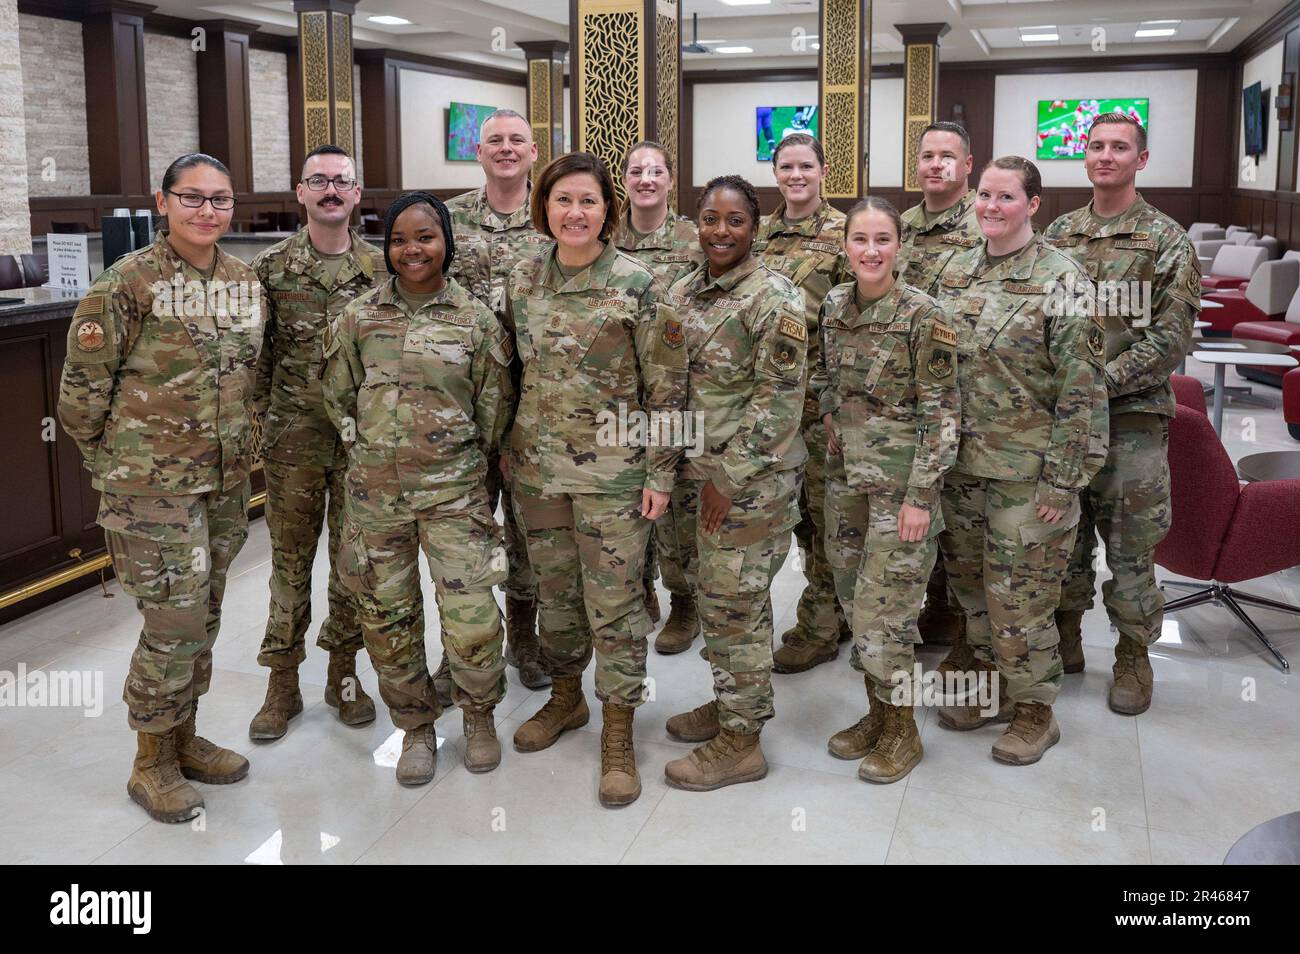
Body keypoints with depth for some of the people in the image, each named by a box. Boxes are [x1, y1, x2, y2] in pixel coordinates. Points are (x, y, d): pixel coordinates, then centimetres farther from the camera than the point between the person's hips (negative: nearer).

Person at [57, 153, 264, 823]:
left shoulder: (245, 280, 6)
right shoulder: (128, 282, -12)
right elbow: (81, 388, -8)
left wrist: (240, 448, 15)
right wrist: (118, 466, -1)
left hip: (227, 482, 6)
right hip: (154, 488, -6)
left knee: (203, 618, 15)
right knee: (175, 624, -3)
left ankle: (183, 739, 32)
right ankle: (151, 763, 16)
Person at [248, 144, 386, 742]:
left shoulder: (381, 268, 3)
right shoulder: (271, 267, 1)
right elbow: (251, 351, 4)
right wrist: (259, 412, -3)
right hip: (293, 438, -1)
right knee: (290, 558, 6)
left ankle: (343, 673, 24)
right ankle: (283, 683, 17)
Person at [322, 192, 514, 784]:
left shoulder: (477, 320, -2)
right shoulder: (359, 317, 3)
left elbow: (494, 407, 4)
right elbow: (337, 393, 11)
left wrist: (465, 460, 7)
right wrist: (369, 447, 9)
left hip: (454, 487, -2)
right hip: (375, 488, 2)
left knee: (472, 619, -7)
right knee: (388, 618, 9)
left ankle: (479, 716, 22)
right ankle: (415, 726, 30)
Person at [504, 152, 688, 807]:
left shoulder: (636, 284, -9)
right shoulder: (522, 281, 4)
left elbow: (666, 386, -7)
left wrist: (660, 472, -9)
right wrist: (506, 445, 12)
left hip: (612, 470, -4)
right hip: (536, 466, 5)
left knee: (613, 601, 1)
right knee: (554, 591, 17)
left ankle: (618, 734, 14)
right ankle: (565, 698, 37)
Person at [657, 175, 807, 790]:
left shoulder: (773, 299, -14)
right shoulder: (683, 292, 9)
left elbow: (778, 399, -17)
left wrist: (730, 476, -18)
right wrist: (673, 465, 10)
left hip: (748, 477, -7)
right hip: (694, 471, 8)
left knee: (736, 602, 0)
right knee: (709, 595, 17)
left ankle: (740, 741, 13)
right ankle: (729, 702, 35)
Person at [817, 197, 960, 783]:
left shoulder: (923, 315, -13)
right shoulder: (834, 307, 4)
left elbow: (942, 413, -13)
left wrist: (921, 495, -16)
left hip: (901, 478, -6)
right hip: (844, 474, 6)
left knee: (882, 605, -4)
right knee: (854, 599, 12)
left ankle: (902, 732, 13)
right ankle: (877, 713, 28)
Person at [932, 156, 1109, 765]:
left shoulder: (1062, 281, -12)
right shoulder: (955, 272, 7)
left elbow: (1082, 390, -13)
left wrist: (1064, 480, -16)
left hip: (1026, 472, -6)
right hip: (960, 464, 6)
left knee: (1018, 595, 1)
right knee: (970, 583, 16)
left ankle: (1034, 711, 20)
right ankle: (992, 687, 35)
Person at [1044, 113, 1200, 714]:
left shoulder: (1167, 240, -3)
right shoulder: (1058, 234, 9)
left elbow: (1171, 337, -9)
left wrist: (1102, 380, -17)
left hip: (1132, 414, -3)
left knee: (1130, 542, 2)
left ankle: (1133, 657, 17)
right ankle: (1065, 641, 27)